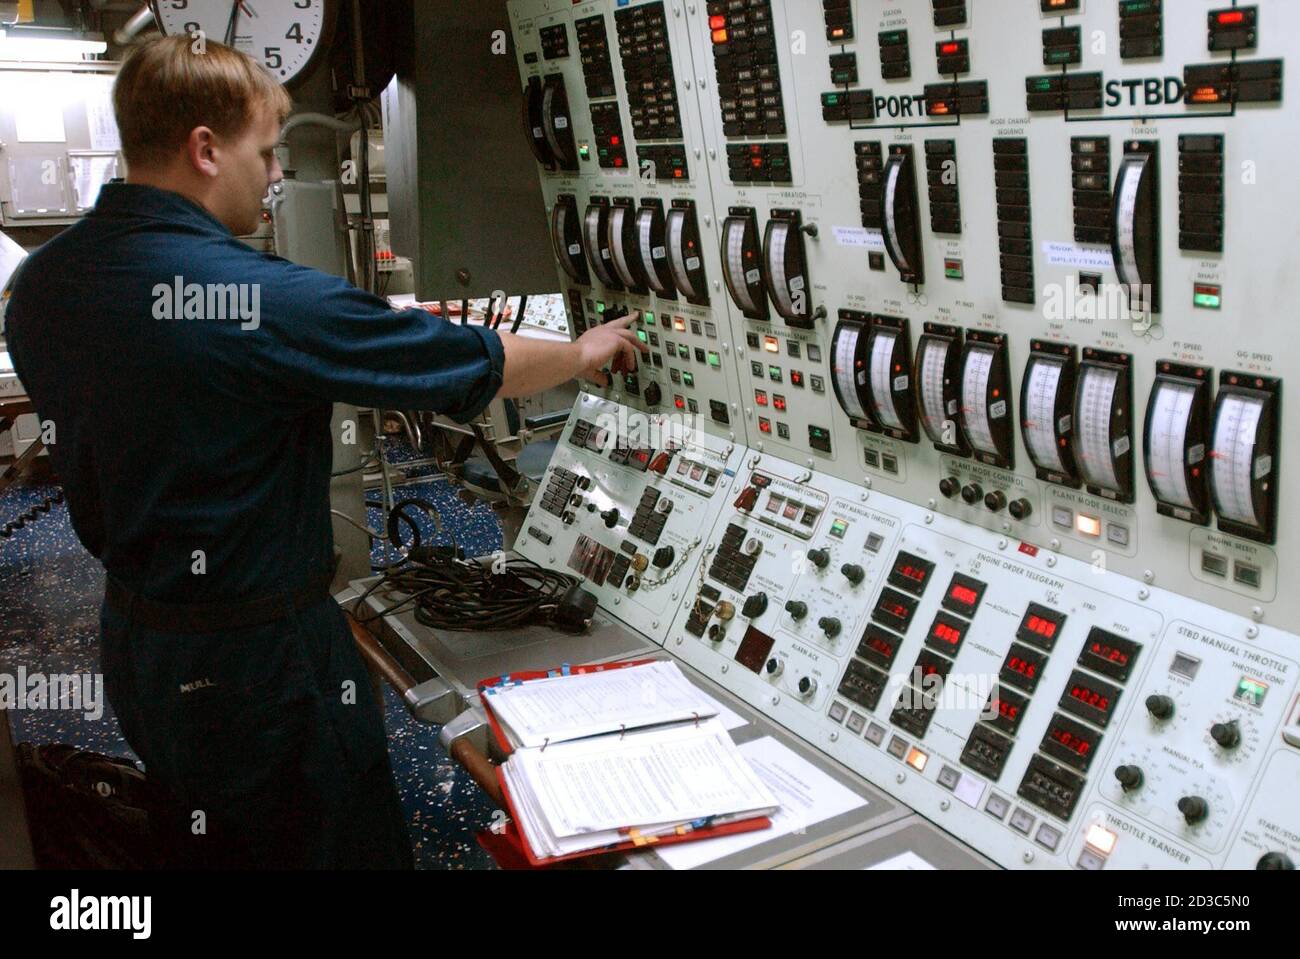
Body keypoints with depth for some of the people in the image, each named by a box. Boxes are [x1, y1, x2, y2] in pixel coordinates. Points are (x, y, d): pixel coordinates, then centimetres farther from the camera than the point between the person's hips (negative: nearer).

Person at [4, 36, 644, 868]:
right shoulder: (260, 299, -26)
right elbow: (470, 362, -17)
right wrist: (581, 355, 1)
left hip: (133, 636, 8)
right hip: (258, 661, -8)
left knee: (211, 844, 27)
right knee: (348, 847, 11)